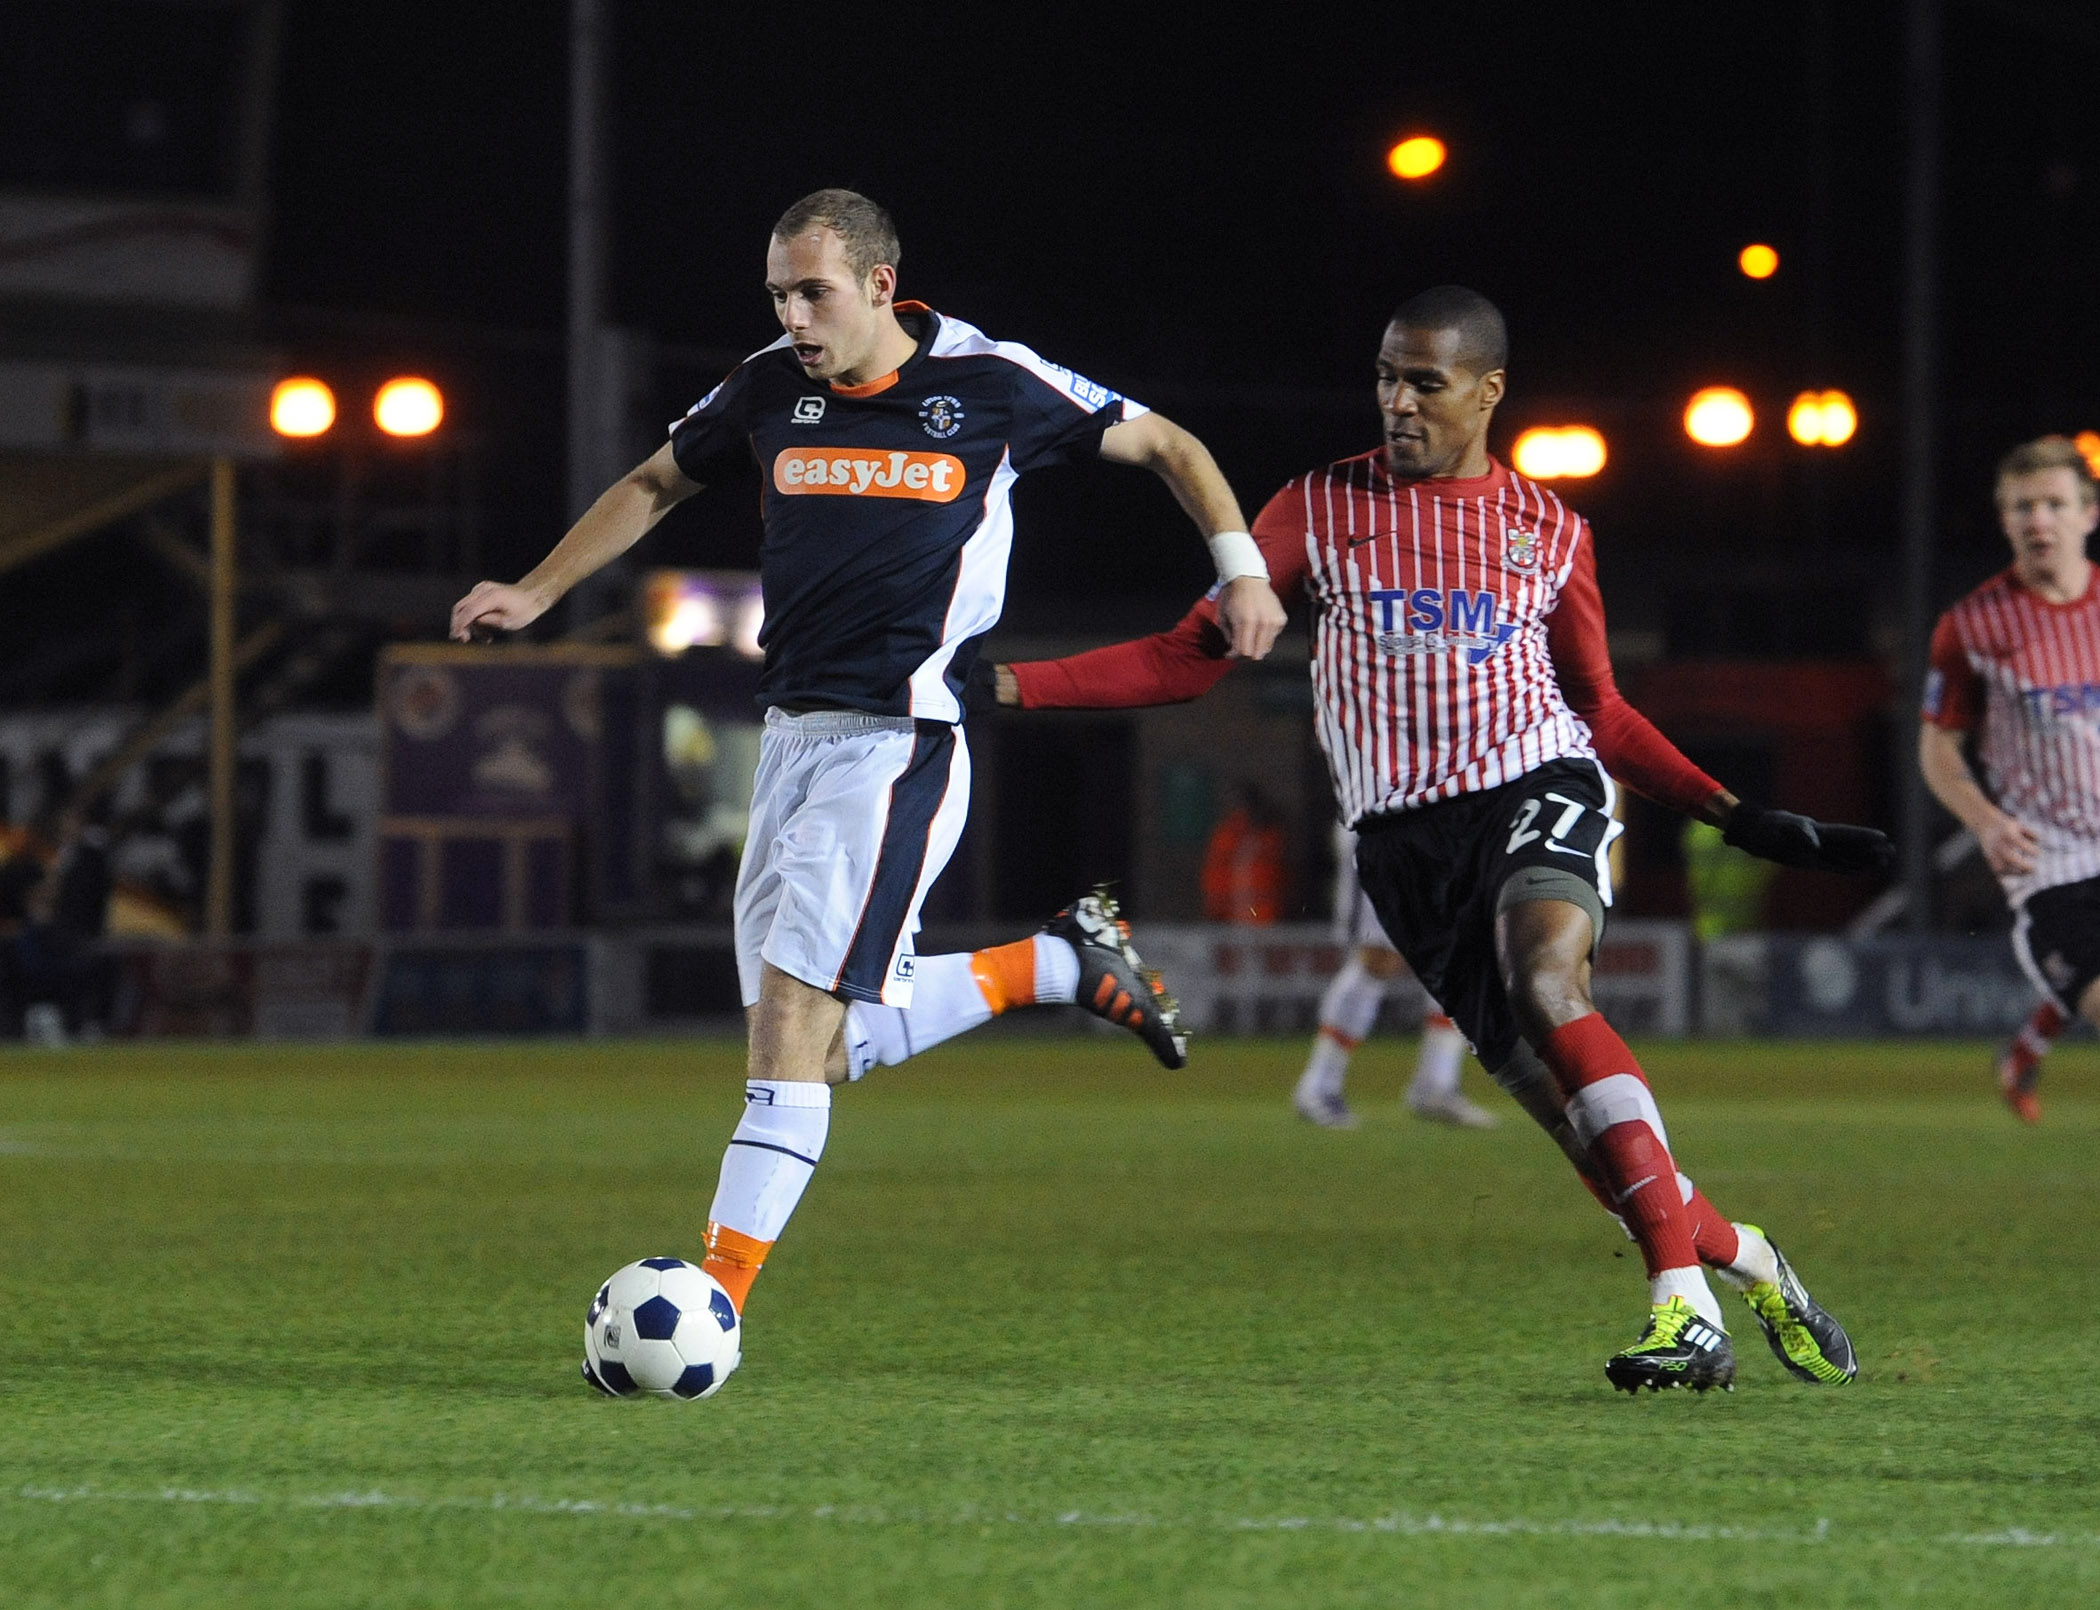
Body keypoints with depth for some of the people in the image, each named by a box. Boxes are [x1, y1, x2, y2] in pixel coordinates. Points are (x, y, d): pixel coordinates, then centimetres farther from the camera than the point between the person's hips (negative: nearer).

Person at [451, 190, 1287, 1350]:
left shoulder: (992, 384, -4)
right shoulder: (769, 387, 8)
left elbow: (1166, 447, 9)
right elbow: (655, 484, 25)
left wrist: (1241, 568, -2)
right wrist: (535, 594, 17)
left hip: (900, 742, -6)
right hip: (793, 732, 6)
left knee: (797, 1006, -18)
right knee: (823, 1041, 7)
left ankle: (721, 1292, -20)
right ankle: (1060, 964, 28)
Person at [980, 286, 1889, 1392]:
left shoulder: (1549, 532, 11)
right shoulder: (1322, 509, 9)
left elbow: (1600, 711, 20)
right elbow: (1193, 656, 9)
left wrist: (1743, 821, 14)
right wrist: (1003, 687, 0)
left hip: (1538, 787, -2)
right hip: (1403, 834, 2)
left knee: (1547, 991, -31)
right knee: (1555, 1093, -8)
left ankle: (1686, 1305, -36)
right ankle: (1750, 1266, 11)